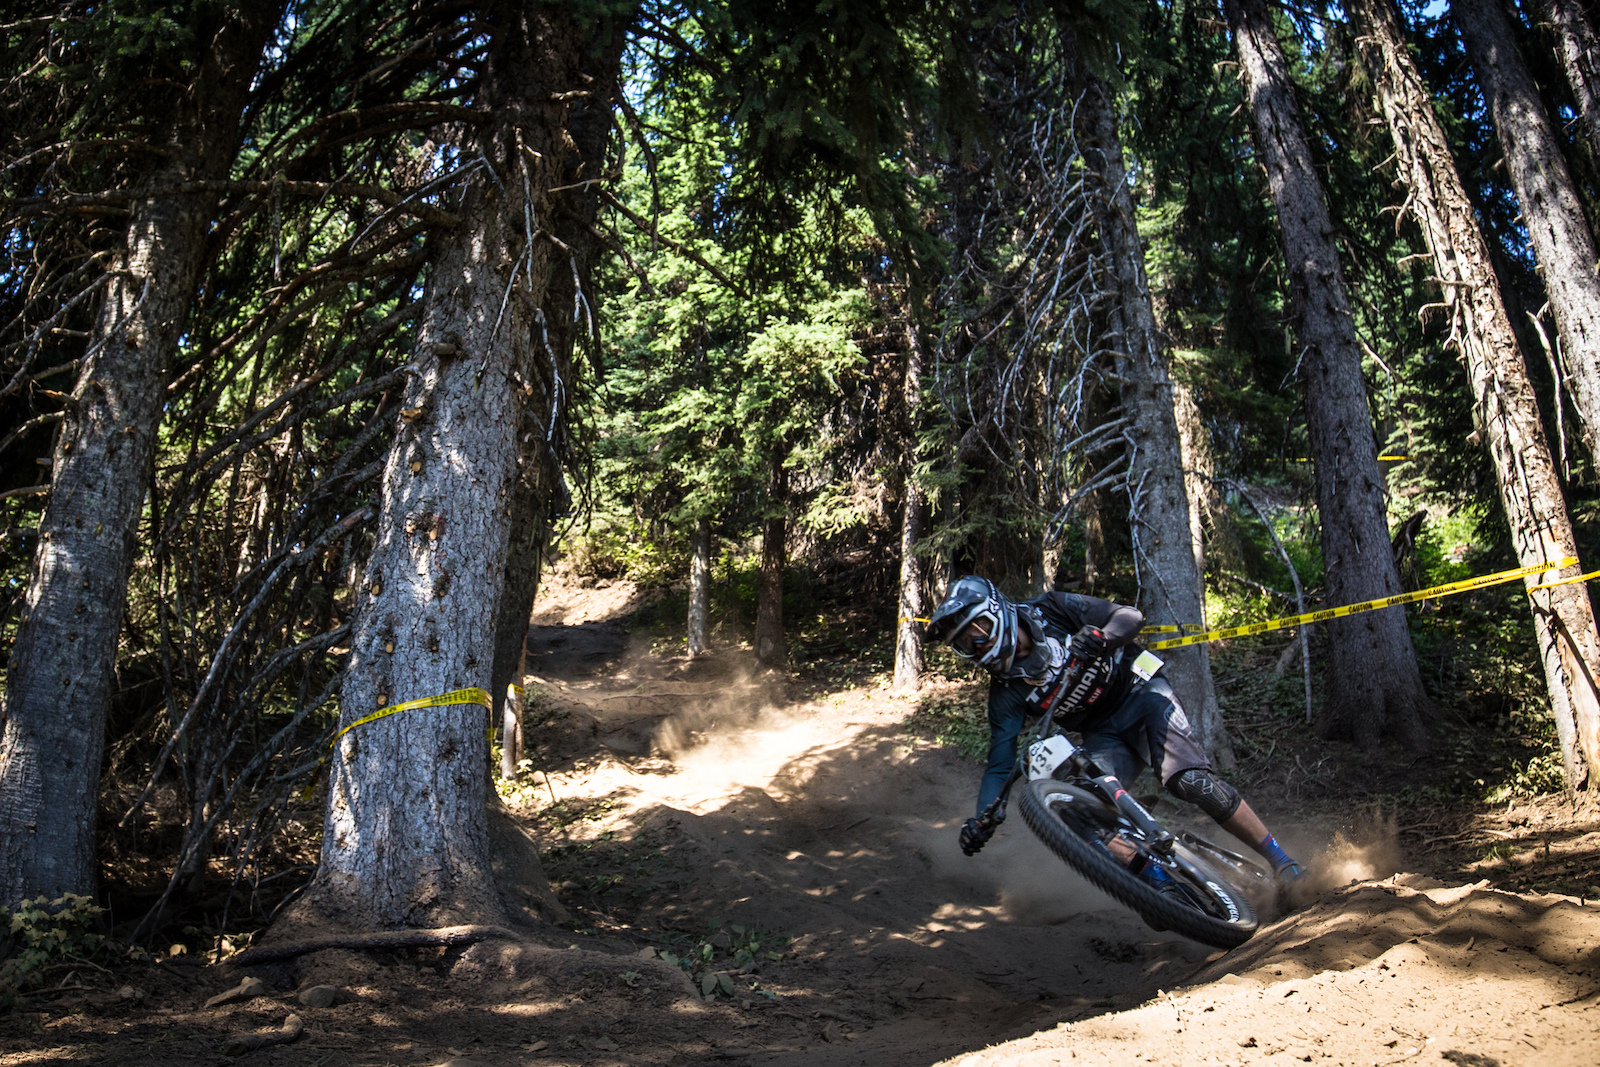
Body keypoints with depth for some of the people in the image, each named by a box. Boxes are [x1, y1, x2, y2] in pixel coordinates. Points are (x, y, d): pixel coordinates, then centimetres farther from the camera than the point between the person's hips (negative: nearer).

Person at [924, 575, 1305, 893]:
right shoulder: (1005, 690, -7)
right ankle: (1168, 891, -14)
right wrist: (983, 818, -24)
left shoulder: (1052, 610, -13)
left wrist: (1100, 636, -36)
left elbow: (1130, 616, -13)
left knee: (1190, 781, -24)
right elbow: (1000, 761, -9)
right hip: (1102, 734, 4)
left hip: (1140, 693, -3)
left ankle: (1279, 858, -9)